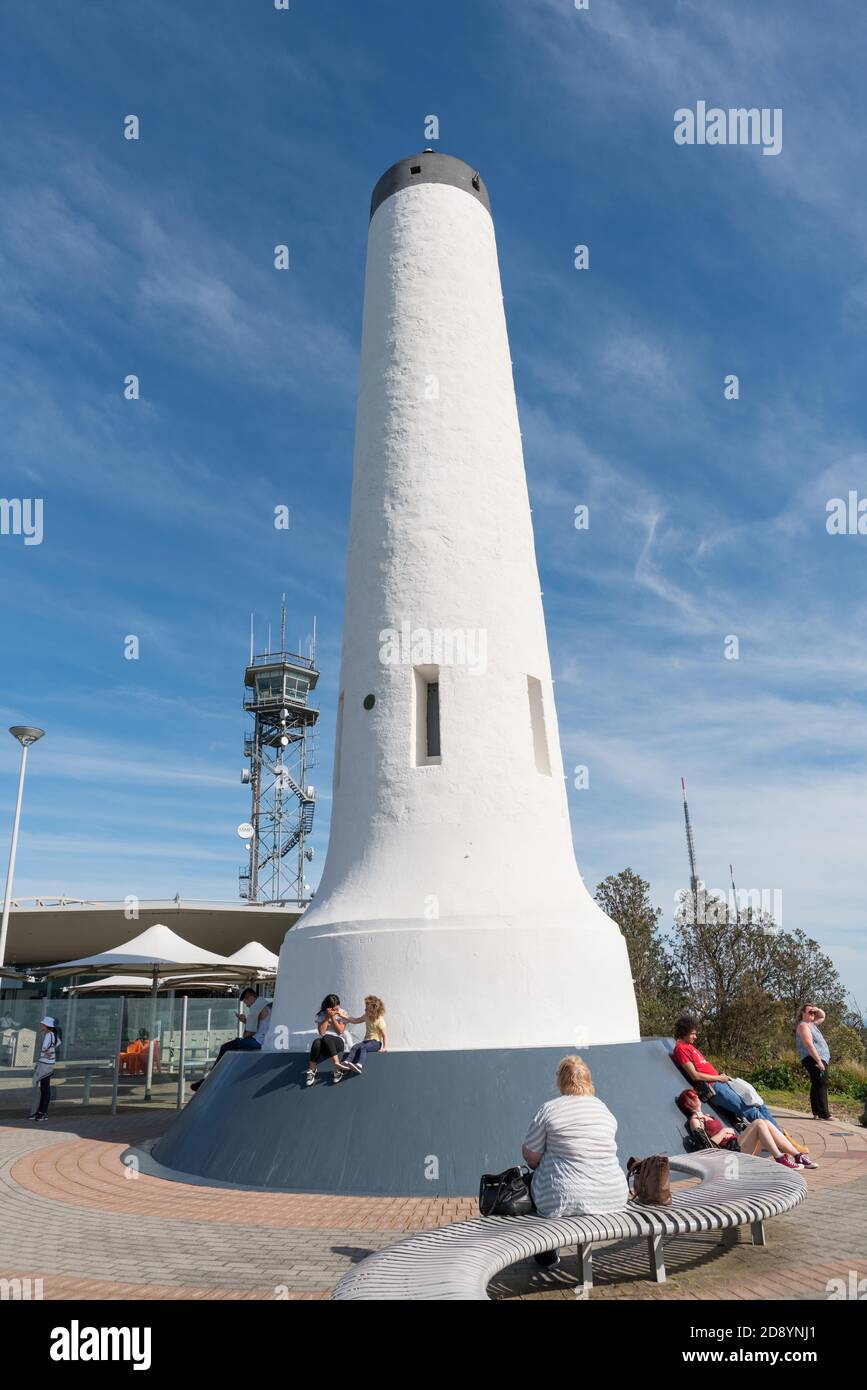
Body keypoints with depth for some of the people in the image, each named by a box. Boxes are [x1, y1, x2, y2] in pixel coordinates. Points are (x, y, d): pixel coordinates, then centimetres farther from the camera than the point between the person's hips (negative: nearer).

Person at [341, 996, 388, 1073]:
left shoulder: (380, 1021, -12)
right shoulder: (366, 1017, 8)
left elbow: (384, 1035, -12)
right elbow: (356, 1021, 18)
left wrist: (385, 1047, -22)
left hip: (376, 1042, -6)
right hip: (366, 1040, 6)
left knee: (363, 1048, -36)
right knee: (354, 1047, -24)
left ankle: (360, 1065, -58)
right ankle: (346, 1062, -44)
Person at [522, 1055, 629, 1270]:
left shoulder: (548, 1109, -8)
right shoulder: (605, 1109, 7)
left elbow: (530, 1156, -4)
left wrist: (541, 1165, 18)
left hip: (565, 1202, -4)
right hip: (613, 1198, 4)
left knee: (532, 1180, 24)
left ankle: (547, 1256, 27)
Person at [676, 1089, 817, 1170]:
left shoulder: (706, 1116, 30)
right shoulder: (694, 1120, -1)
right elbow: (707, 1145, -14)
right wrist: (724, 1131, -6)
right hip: (731, 1150, -9)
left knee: (765, 1124, -10)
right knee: (759, 1123, -20)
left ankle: (799, 1156, -17)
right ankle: (780, 1159, -25)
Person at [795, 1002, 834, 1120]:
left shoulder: (811, 1023, 19)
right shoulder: (803, 1026, -11)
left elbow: (823, 1016, 33)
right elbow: (809, 1045, -20)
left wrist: (817, 1009, 10)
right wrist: (819, 1061, -24)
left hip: (820, 1059, 11)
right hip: (813, 1059, -11)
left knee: (817, 1086, 11)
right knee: (821, 1085, -15)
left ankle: (816, 1113, 15)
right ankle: (824, 1114, -20)